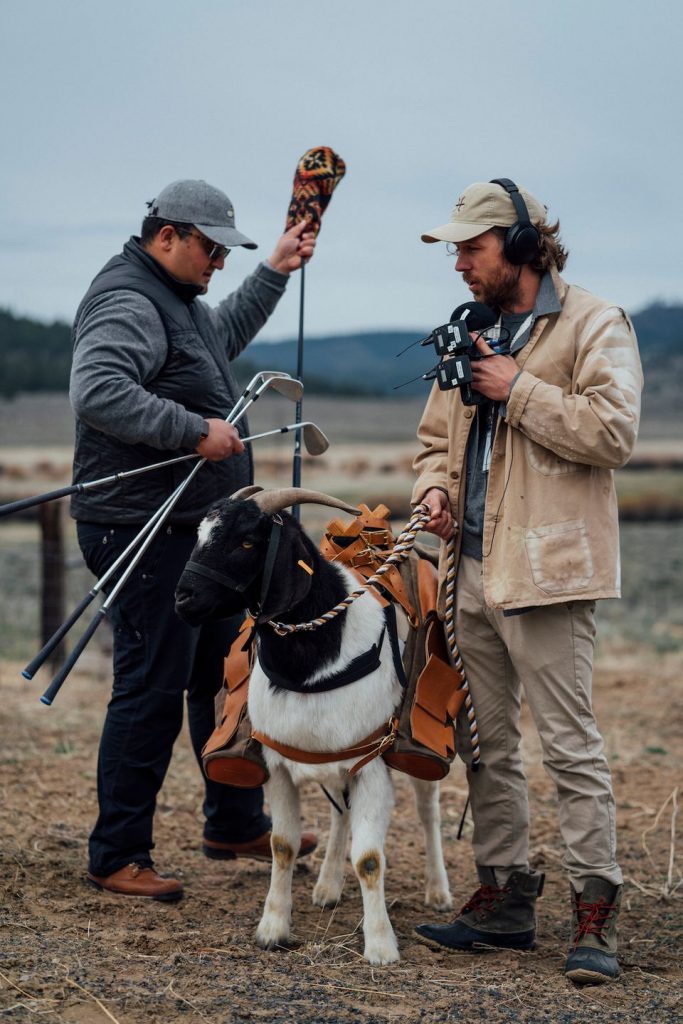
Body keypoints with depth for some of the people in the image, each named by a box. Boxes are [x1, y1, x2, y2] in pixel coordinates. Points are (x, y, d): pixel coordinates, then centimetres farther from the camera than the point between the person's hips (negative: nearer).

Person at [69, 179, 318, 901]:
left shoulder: (178, 301, 18)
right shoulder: (128, 304, -17)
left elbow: (223, 336, 41)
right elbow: (98, 392, -33)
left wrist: (274, 274, 37)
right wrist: (194, 431, -30)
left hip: (196, 529, 11)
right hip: (143, 532, -11)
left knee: (224, 677, 18)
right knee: (151, 692, -7)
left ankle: (236, 825, 31)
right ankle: (116, 858, 1)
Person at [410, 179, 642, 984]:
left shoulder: (595, 325, -5)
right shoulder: (473, 333, 18)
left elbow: (612, 432, -19)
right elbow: (436, 435, 26)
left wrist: (520, 389, -15)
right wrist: (434, 488, 6)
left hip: (545, 569, -8)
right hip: (471, 568, 8)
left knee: (570, 744, -7)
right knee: (484, 742, 12)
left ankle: (595, 910, -2)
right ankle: (504, 895, 21)